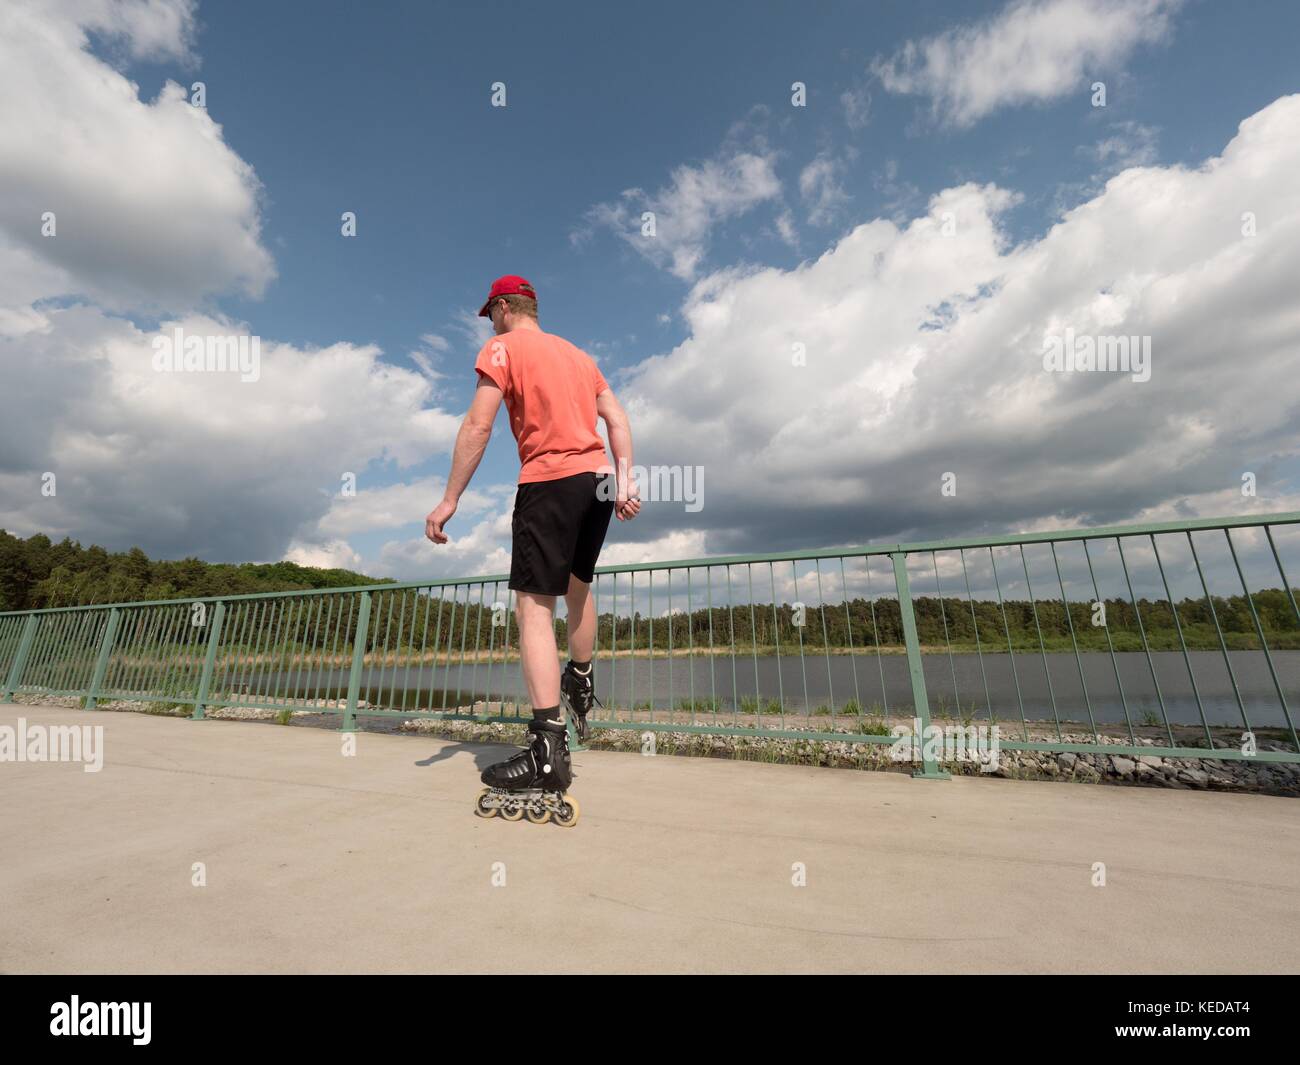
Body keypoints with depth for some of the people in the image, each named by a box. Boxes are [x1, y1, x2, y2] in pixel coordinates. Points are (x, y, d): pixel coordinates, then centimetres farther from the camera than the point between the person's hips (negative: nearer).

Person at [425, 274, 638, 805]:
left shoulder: (502, 347, 5)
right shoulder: (578, 353, 24)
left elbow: (478, 426, -8)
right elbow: (617, 419, 13)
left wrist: (450, 499, -7)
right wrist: (625, 481, 7)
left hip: (550, 481, -7)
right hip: (599, 478, 7)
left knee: (533, 605, -8)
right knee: (578, 586, 23)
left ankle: (549, 748, -13)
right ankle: (581, 687, 37)